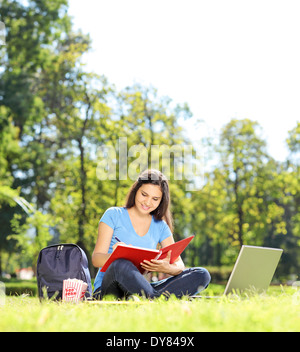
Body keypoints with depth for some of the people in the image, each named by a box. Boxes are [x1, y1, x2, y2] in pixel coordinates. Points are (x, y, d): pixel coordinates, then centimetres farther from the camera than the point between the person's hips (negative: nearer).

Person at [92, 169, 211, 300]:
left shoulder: (160, 227, 14)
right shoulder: (114, 215, 4)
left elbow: (179, 265, 6)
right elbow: (96, 259, -4)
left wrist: (166, 268, -19)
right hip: (109, 287, -4)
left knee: (202, 275, -15)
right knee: (121, 265, -40)